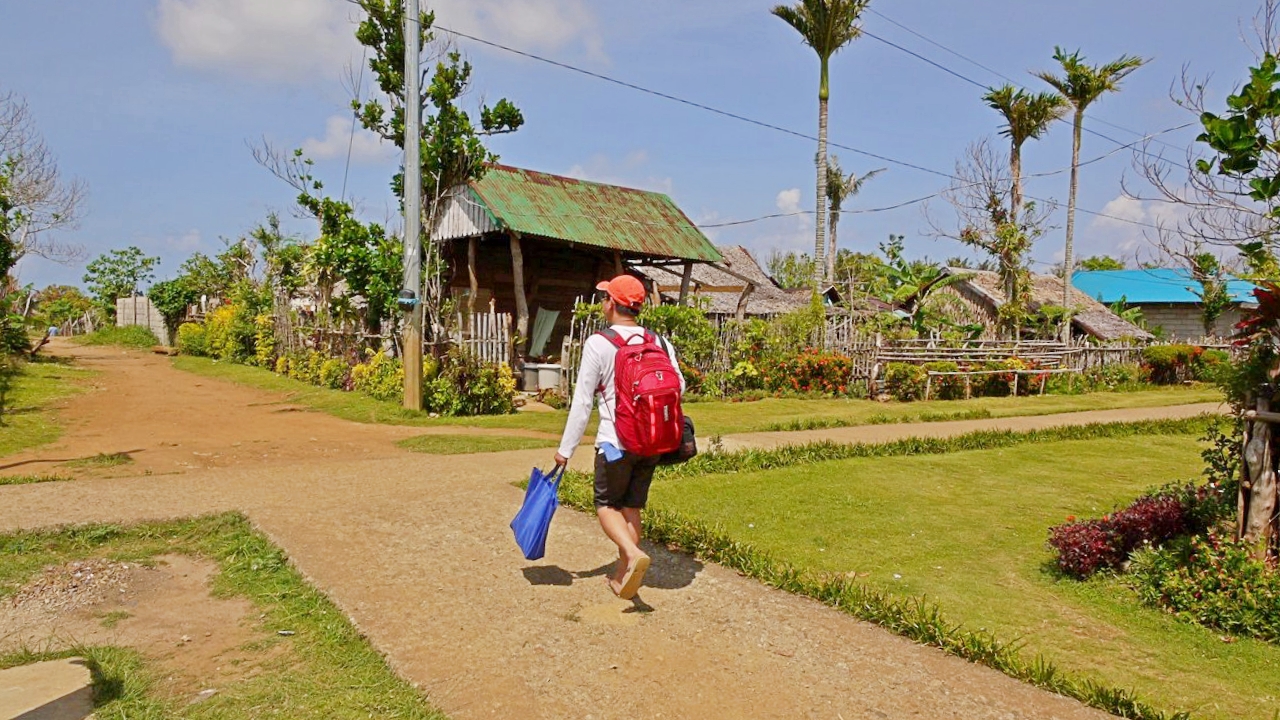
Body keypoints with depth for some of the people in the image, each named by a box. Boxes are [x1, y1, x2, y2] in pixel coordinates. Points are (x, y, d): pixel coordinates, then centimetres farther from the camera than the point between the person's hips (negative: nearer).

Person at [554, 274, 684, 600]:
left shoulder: (598, 344, -10)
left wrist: (566, 449, -2)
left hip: (615, 442, -5)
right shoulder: (661, 343, 2)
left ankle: (633, 554, -14)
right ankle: (622, 577, 21)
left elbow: (582, 402, -9)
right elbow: (679, 386, 1)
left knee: (607, 505, 11)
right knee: (632, 507, 16)